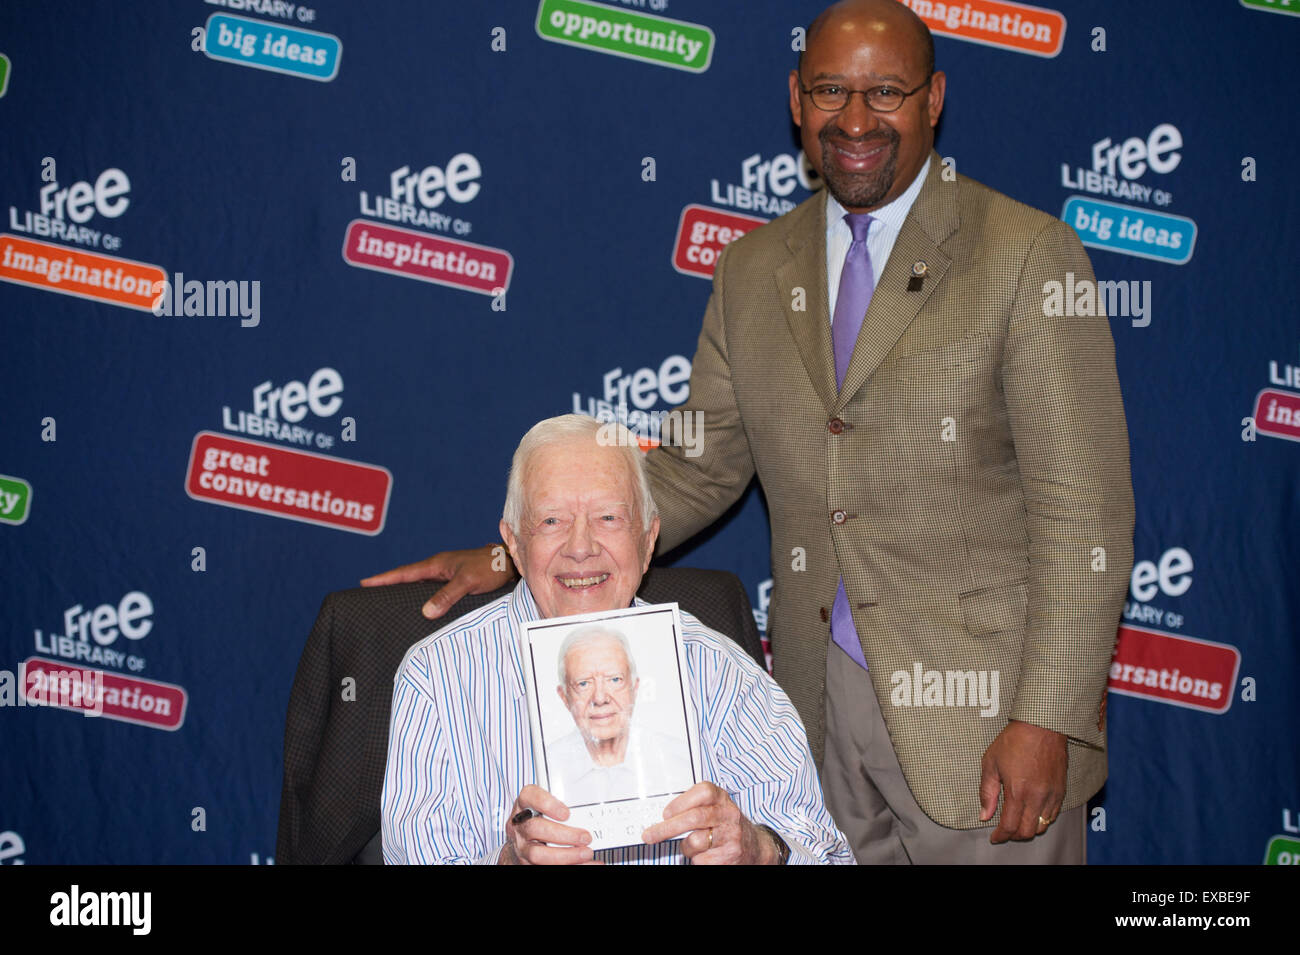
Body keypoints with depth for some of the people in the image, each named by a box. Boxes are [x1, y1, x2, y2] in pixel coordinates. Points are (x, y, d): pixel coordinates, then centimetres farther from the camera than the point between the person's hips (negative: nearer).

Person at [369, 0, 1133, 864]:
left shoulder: (1030, 257, -7)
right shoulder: (753, 271, 8)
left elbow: (1083, 511, -10)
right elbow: (696, 471, 11)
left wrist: (1047, 719, -16)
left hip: (982, 709, -4)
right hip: (822, 704, 4)